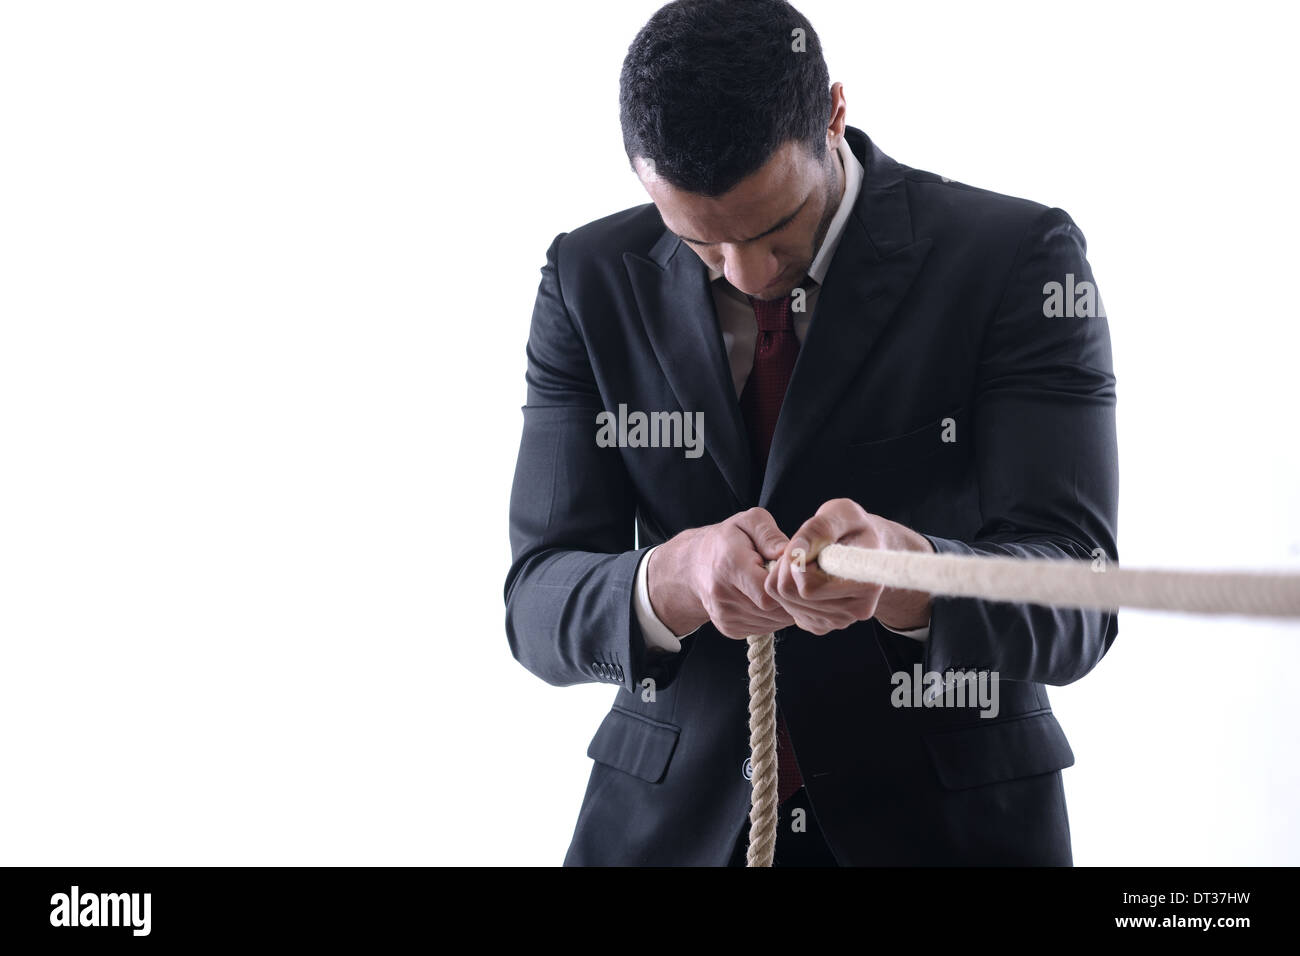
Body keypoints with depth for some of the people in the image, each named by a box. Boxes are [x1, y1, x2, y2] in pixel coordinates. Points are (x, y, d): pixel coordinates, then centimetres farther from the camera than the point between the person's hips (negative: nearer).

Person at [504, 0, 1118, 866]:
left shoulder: (1018, 256, -13)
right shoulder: (591, 279, -5)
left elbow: (1074, 597, -19)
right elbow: (538, 604, -9)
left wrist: (900, 571, -39)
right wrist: (678, 577, -30)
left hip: (943, 823, -2)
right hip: (671, 819, 2)